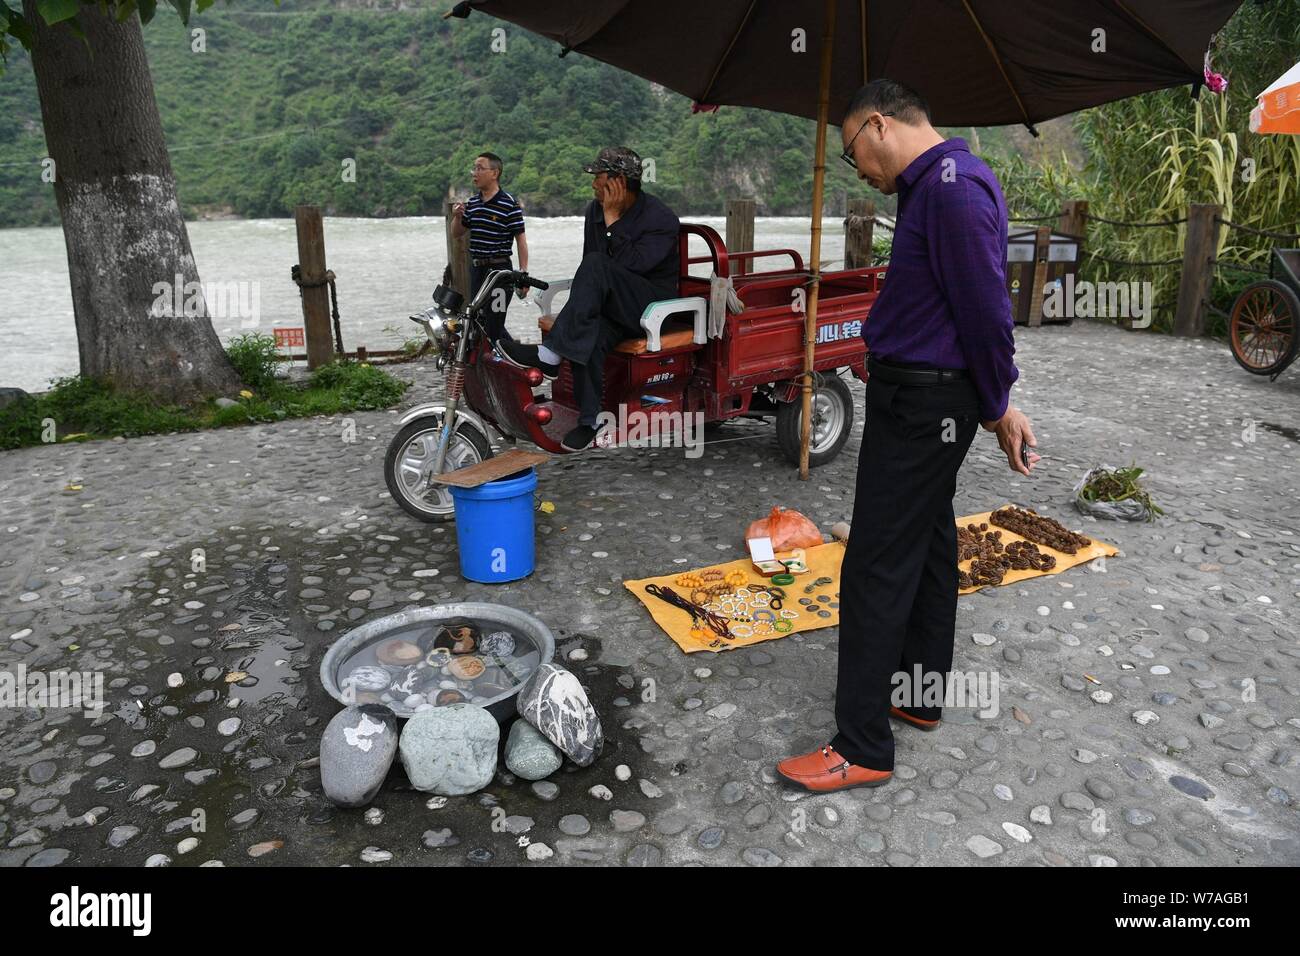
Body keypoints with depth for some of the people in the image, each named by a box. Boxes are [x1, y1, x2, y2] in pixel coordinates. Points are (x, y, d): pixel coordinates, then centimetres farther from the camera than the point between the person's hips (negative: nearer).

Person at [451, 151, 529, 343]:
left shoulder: (509, 204, -10)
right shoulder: (472, 203, 10)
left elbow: (520, 239, -10)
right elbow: (458, 232, 20)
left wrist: (523, 273, -15)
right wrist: (457, 217, -1)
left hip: (499, 269, -8)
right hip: (476, 268, 8)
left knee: (494, 325, -10)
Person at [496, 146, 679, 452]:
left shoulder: (662, 219, -11)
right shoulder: (595, 209, 10)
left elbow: (631, 264, -23)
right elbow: (587, 259, 15)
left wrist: (612, 219, -19)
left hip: (653, 304, -5)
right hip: (615, 306, 5)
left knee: (596, 265, -32)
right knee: (590, 337, -32)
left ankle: (549, 355, -35)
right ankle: (590, 421, -25)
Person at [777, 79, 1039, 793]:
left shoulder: (952, 186, -18)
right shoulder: (937, 185, 15)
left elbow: (986, 306, -20)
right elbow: (980, 307, 16)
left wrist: (998, 407, -10)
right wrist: (995, 401, 14)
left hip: (919, 404, -11)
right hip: (927, 395, 11)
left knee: (877, 569, -6)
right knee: (928, 544, 18)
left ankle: (863, 749, 4)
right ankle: (918, 696, 34)